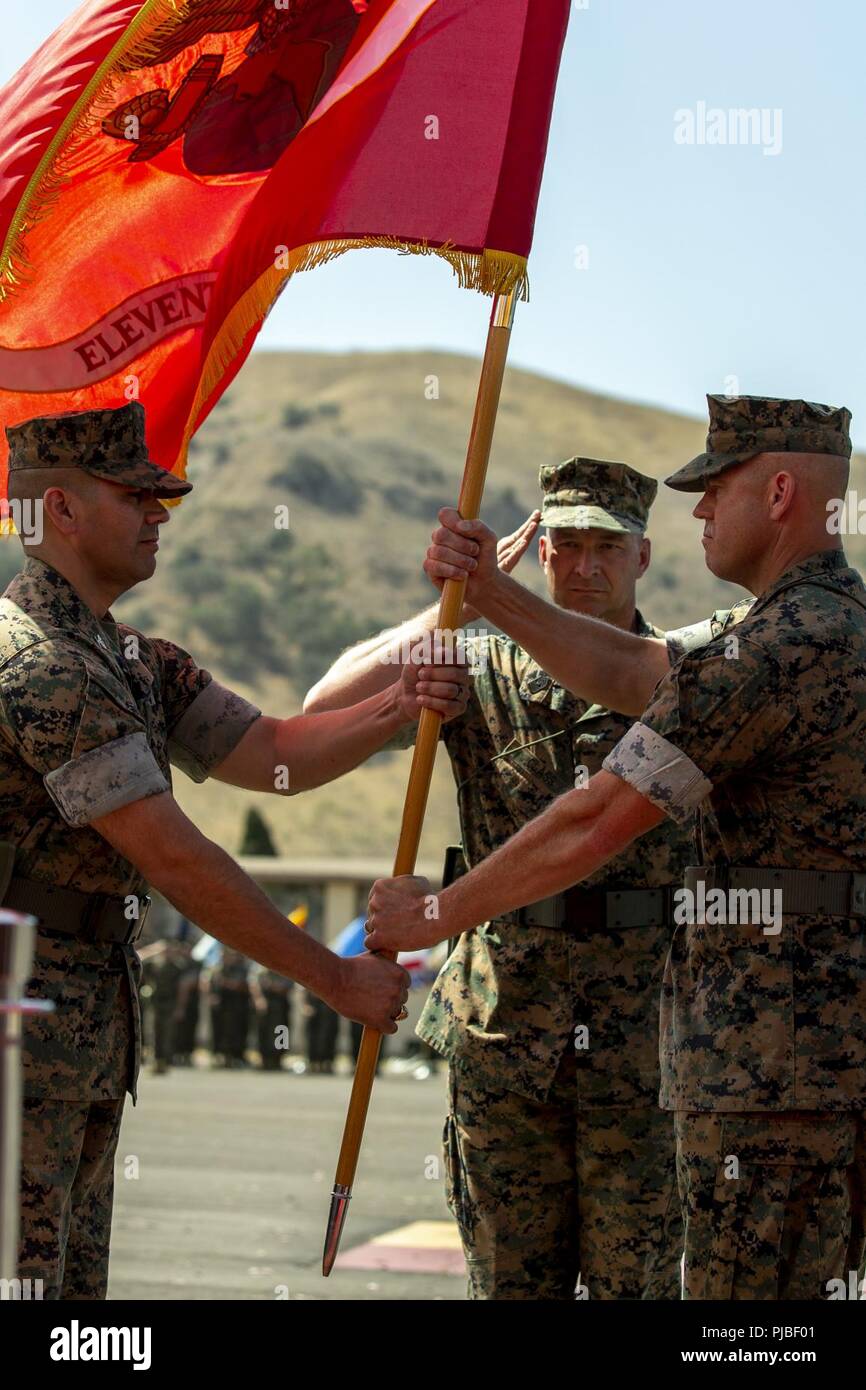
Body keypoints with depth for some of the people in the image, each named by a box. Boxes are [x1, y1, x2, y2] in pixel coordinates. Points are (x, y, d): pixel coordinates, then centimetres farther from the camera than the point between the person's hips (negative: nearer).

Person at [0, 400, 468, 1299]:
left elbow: (272, 756, 12)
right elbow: (175, 861, -20)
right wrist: (335, 980, -15)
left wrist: (397, 710, -6)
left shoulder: (131, 660, 16)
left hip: (84, 1032, 10)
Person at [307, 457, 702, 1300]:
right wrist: (459, 606, -8)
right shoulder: (482, 673, 6)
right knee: (511, 1275, 8)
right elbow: (327, 708, -4)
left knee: (634, 1278, 2)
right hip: (503, 1021, 1)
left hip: (644, 1028, -1)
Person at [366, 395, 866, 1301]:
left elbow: (590, 827, -14)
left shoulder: (780, 647, -16)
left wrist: (436, 914, -2)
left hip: (775, 1059, -10)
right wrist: (489, 592, 14)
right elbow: (628, 673, 22)